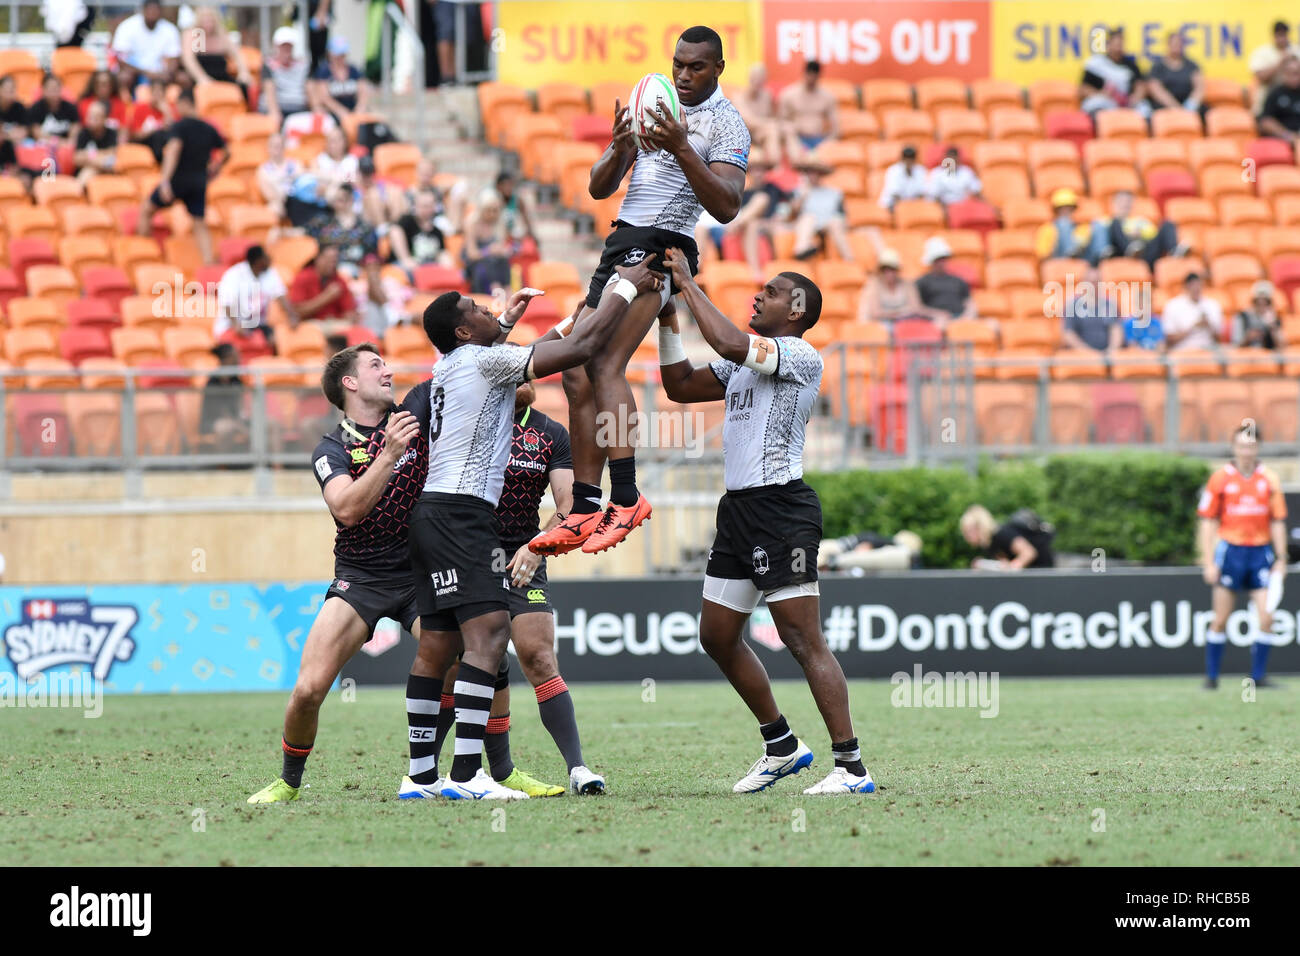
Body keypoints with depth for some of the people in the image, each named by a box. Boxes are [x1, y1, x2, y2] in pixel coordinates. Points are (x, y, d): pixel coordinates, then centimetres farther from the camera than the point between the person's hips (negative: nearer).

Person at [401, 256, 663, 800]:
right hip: (462, 513, -10)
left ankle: (422, 773, 13)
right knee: (489, 631, -18)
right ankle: (466, 774, -27)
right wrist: (626, 289, -1)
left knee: (440, 643, 11)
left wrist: (507, 321, 52)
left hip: (432, 512, 10)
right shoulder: (483, 360, -8)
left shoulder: (449, 367, 17)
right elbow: (582, 349, -11)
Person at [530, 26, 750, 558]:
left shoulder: (726, 124, -3)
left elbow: (727, 207, -16)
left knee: (604, 364, -24)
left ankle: (626, 498, -27)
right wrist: (619, 147, -6)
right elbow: (599, 188, 15)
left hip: (662, 249, -8)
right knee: (577, 375, 2)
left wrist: (681, 149, -24)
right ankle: (585, 512, 5)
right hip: (622, 244, 8)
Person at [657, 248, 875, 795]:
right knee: (717, 637, 13)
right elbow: (681, 386, 24)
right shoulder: (744, 362, 18)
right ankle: (781, 745, 26)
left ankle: (851, 766, -12)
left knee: (803, 640, -12)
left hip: (782, 508, -10)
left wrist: (688, 283, -14)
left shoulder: (801, 355, -9)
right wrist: (667, 316, 15)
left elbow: (731, 344, -23)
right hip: (739, 506, 10)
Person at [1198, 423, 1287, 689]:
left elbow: (1278, 522, 9)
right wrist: (1208, 561, -5)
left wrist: (1281, 559, 3)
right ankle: (1211, 676, 9)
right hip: (1230, 549, -2)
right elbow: (1207, 522, 1)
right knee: (1220, 620, -1)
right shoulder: (1220, 479, 0)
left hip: (1261, 552, 2)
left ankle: (1258, 675, 3)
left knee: (1266, 617, -7)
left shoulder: (1269, 480, 5)